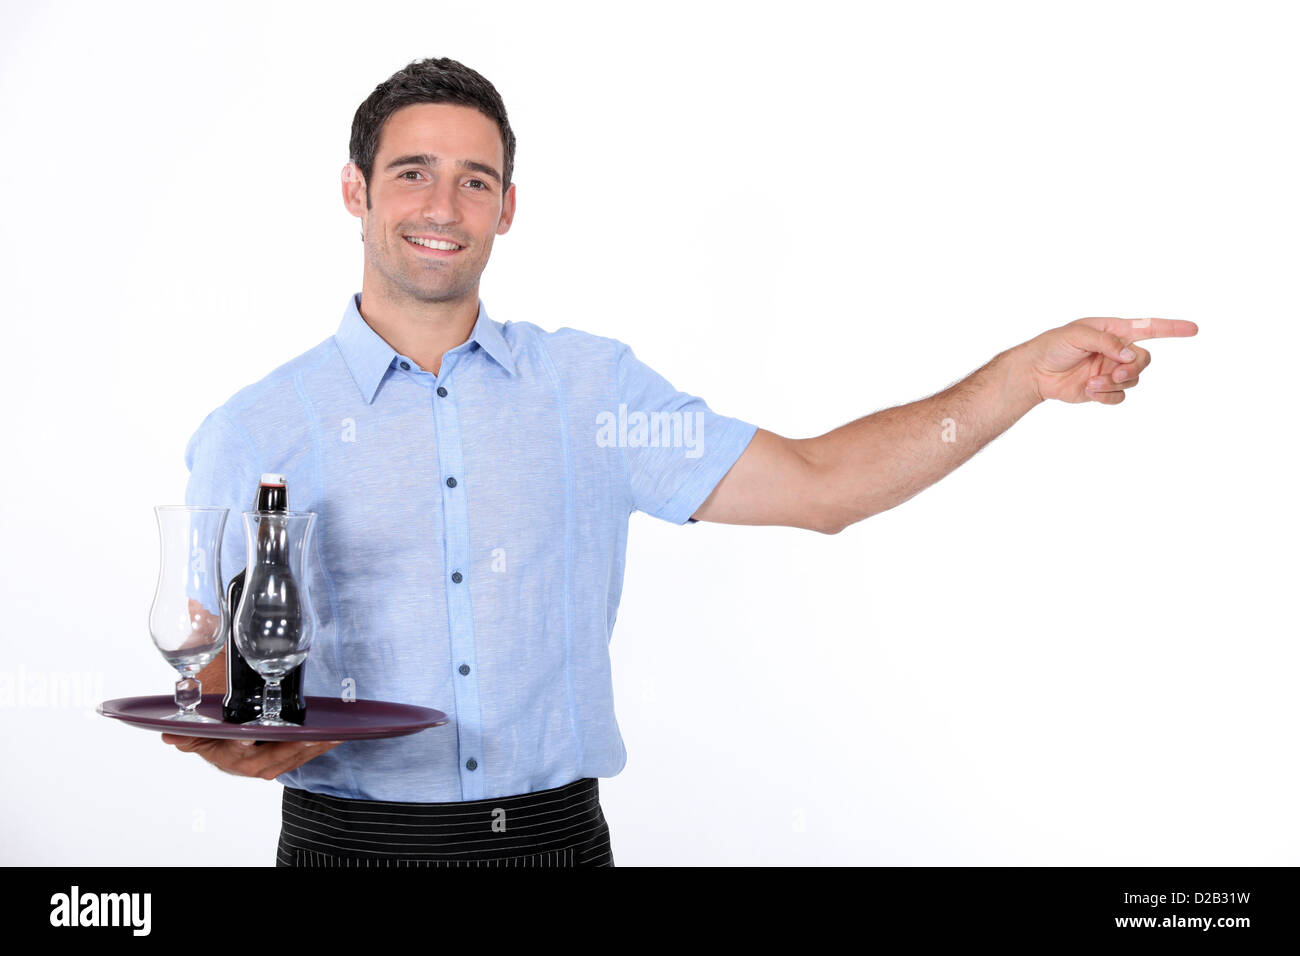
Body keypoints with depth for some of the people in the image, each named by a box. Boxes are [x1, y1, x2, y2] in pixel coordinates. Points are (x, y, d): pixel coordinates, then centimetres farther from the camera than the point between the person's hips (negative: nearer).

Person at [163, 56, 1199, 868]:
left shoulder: (590, 387, 5)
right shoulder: (253, 434, 1)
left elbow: (816, 485, 3)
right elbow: (218, 670, 2)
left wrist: (1027, 373, -5)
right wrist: (244, 737, -22)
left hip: (559, 836, 1)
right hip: (353, 842, -1)